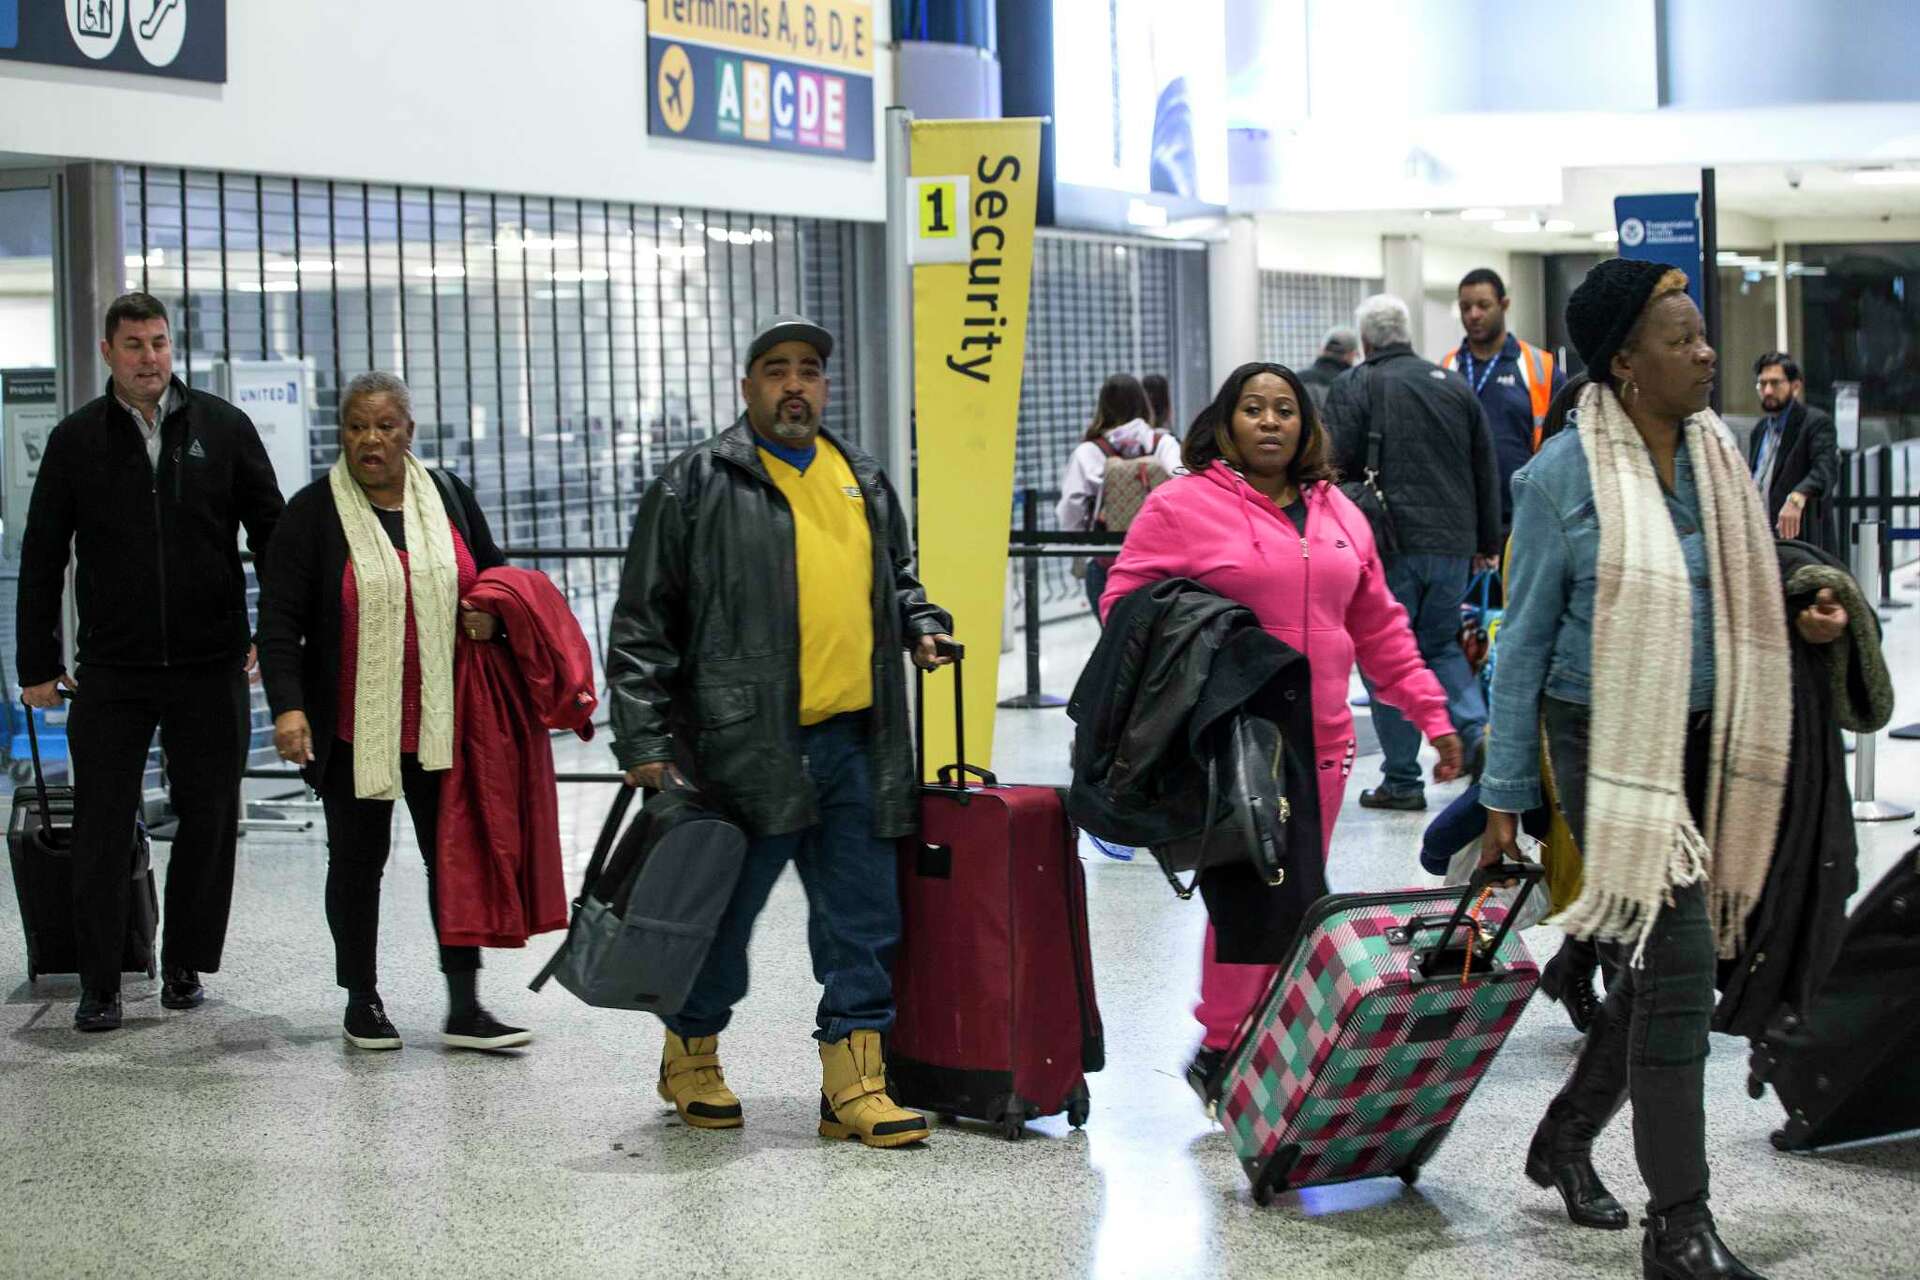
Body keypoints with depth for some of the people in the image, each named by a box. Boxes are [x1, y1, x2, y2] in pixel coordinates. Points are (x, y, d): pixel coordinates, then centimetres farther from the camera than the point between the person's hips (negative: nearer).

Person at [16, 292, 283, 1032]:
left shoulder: (223, 428, 4)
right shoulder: (76, 441, 4)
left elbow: (271, 532, 8)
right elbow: (41, 560, 6)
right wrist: (38, 665, 3)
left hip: (211, 667, 1)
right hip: (111, 672, 0)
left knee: (209, 820, 6)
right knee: (102, 830, -1)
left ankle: (185, 967, 20)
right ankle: (99, 986, 8)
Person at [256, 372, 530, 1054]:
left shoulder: (448, 497, 6)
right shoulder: (314, 511, -5)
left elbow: (495, 575, 20)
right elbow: (280, 621, -8)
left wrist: (491, 617, -4)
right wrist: (287, 706, -20)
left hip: (441, 721, 3)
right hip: (353, 728, -2)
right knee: (358, 859, 8)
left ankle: (464, 1009, 6)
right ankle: (362, 1000, 21)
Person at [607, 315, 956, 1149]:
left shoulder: (865, 482, 17)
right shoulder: (698, 484, -1)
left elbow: (895, 577, 34)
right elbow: (643, 622, -3)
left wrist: (919, 626, 12)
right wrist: (644, 741, -8)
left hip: (857, 744, 5)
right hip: (747, 747, -5)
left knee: (863, 922, 5)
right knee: (724, 911, 5)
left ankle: (852, 1084, 11)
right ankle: (690, 1058, 25)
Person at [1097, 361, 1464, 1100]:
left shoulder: (1338, 514, 17)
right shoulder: (1182, 506, -1)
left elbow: (1379, 629, 22)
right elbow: (1125, 609, -1)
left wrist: (1430, 712, 17)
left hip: (1319, 743, 6)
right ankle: (1220, 1050, 0)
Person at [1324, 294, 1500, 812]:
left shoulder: (1356, 387, -1)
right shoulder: (1455, 386, 14)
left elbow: (1336, 468, -9)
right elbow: (1486, 473, 16)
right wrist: (1486, 544, 22)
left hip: (1390, 543, -5)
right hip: (1453, 545, 5)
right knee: (1442, 644, 19)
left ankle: (1401, 780, 5)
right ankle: (1478, 735, -3)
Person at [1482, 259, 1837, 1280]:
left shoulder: (1714, 452, 6)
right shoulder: (1564, 475, -12)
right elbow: (1525, 638, -7)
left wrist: (1799, 610, 5)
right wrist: (1505, 794, -5)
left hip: (1700, 740, 7)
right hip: (1606, 744, -7)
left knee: (1658, 966, 13)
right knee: (1677, 965, -11)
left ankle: (1564, 1141, 35)